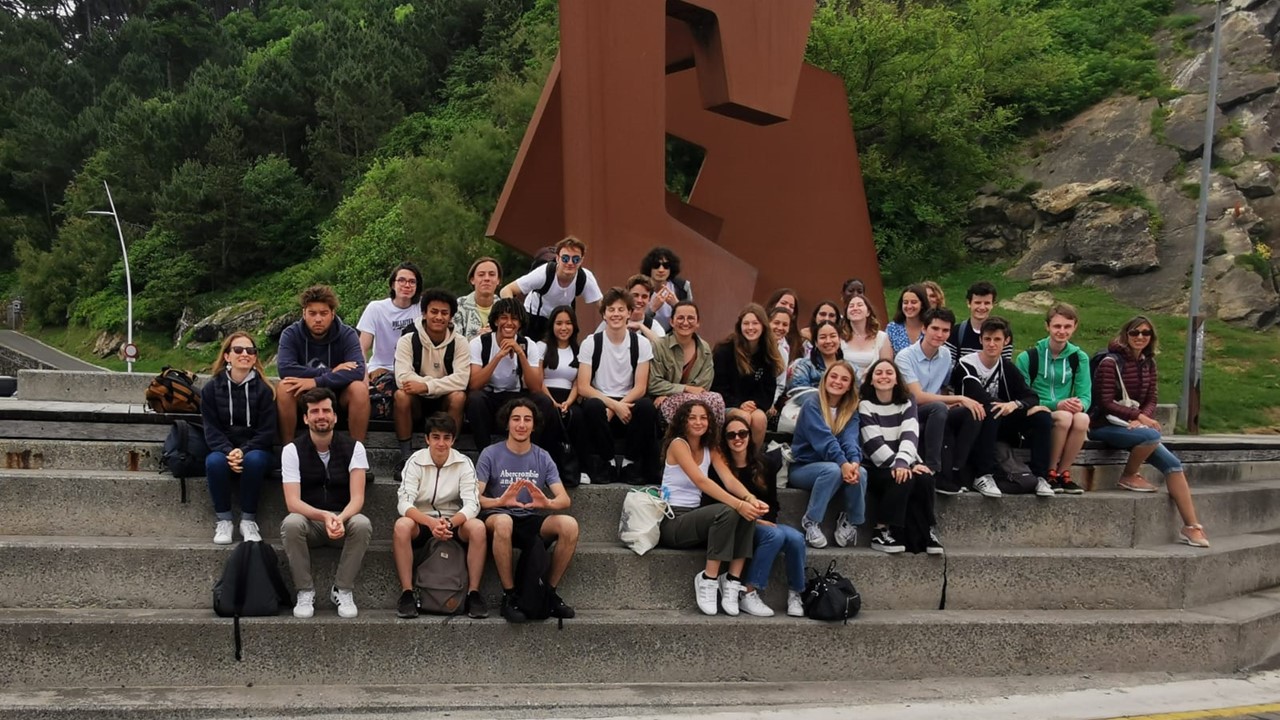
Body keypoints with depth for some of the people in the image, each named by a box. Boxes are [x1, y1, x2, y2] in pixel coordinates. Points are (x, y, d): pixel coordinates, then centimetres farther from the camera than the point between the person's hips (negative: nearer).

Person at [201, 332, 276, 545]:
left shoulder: (263, 389, -3)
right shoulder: (211, 388, 1)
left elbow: (266, 431, -5)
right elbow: (211, 429, -3)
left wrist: (243, 451, -22)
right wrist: (228, 452, -22)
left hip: (255, 449, -1)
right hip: (223, 449, 1)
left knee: (254, 460, -35)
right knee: (214, 461, -33)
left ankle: (248, 520, -19)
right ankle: (223, 520, -17)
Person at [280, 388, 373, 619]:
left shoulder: (353, 448, -5)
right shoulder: (292, 450, -6)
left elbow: (357, 497, -13)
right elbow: (292, 502, -15)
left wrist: (340, 519, -36)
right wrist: (324, 516, -34)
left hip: (344, 520, 0)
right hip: (310, 522, 0)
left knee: (362, 524, -33)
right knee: (291, 524, -34)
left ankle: (343, 590, -15)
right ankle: (305, 592, -16)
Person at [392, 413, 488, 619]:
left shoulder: (464, 463, -4)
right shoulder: (415, 462, -7)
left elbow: (472, 504, -14)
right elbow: (404, 503, -18)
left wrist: (449, 523, -35)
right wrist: (431, 522, -37)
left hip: (454, 524, 1)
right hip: (422, 523, 0)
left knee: (478, 527, -30)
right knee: (401, 525, -33)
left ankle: (473, 593, -21)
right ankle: (407, 593, -25)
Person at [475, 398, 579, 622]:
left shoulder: (543, 458, 8)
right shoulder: (491, 454, 0)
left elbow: (564, 499, -3)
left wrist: (547, 502, -28)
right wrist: (500, 501, -32)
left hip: (532, 520, 3)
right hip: (497, 518, -3)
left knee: (569, 525, -26)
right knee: (503, 521, -39)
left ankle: (550, 593, -8)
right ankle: (509, 596, -23)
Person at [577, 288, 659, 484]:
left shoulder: (641, 343, 0)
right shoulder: (590, 343, -2)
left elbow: (640, 387, -5)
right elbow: (583, 388, -9)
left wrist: (616, 408, -20)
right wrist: (614, 405, -22)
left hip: (627, 403, 1)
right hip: (601, 401, -1)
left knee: (646, 406, -32)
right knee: (592, 406, -35)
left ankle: (631, 463, -12)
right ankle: (604, 462, -13)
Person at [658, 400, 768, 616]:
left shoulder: (710, 449, 11)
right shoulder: (677, 444, -11)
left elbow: (730, 480, -5)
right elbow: (701, 482, -24)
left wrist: (751, 499, -26)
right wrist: (738, 504, -34)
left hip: (694, 518, 7)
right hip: (672, 521, -7)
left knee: (748, 514, -17)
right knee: (727, 512, -30)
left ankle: (732, 581, -16)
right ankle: (708, 580, -20)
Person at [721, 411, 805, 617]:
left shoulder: (765, 466, 11)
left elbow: (772, 503, 13)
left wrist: (764, 519, -8)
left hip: (764, 523, 4)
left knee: (796, 537, -26)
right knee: (774, 535, -33)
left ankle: (795, 594, -9)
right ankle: (748, 594, -27)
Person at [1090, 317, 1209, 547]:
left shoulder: (1148, 363, 11)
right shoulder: (1111, 362, -10)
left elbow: (1152, 400, 8)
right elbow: (1106, 403, -14)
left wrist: (1142, 418, -14)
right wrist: (1139, 416, -22)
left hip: (1133, 424, 7)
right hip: (1105, 426, -7)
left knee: (1172, 463, -10)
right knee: (1151, 435, -34)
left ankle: (1191, 527, -6)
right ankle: (1128, 476, -6)